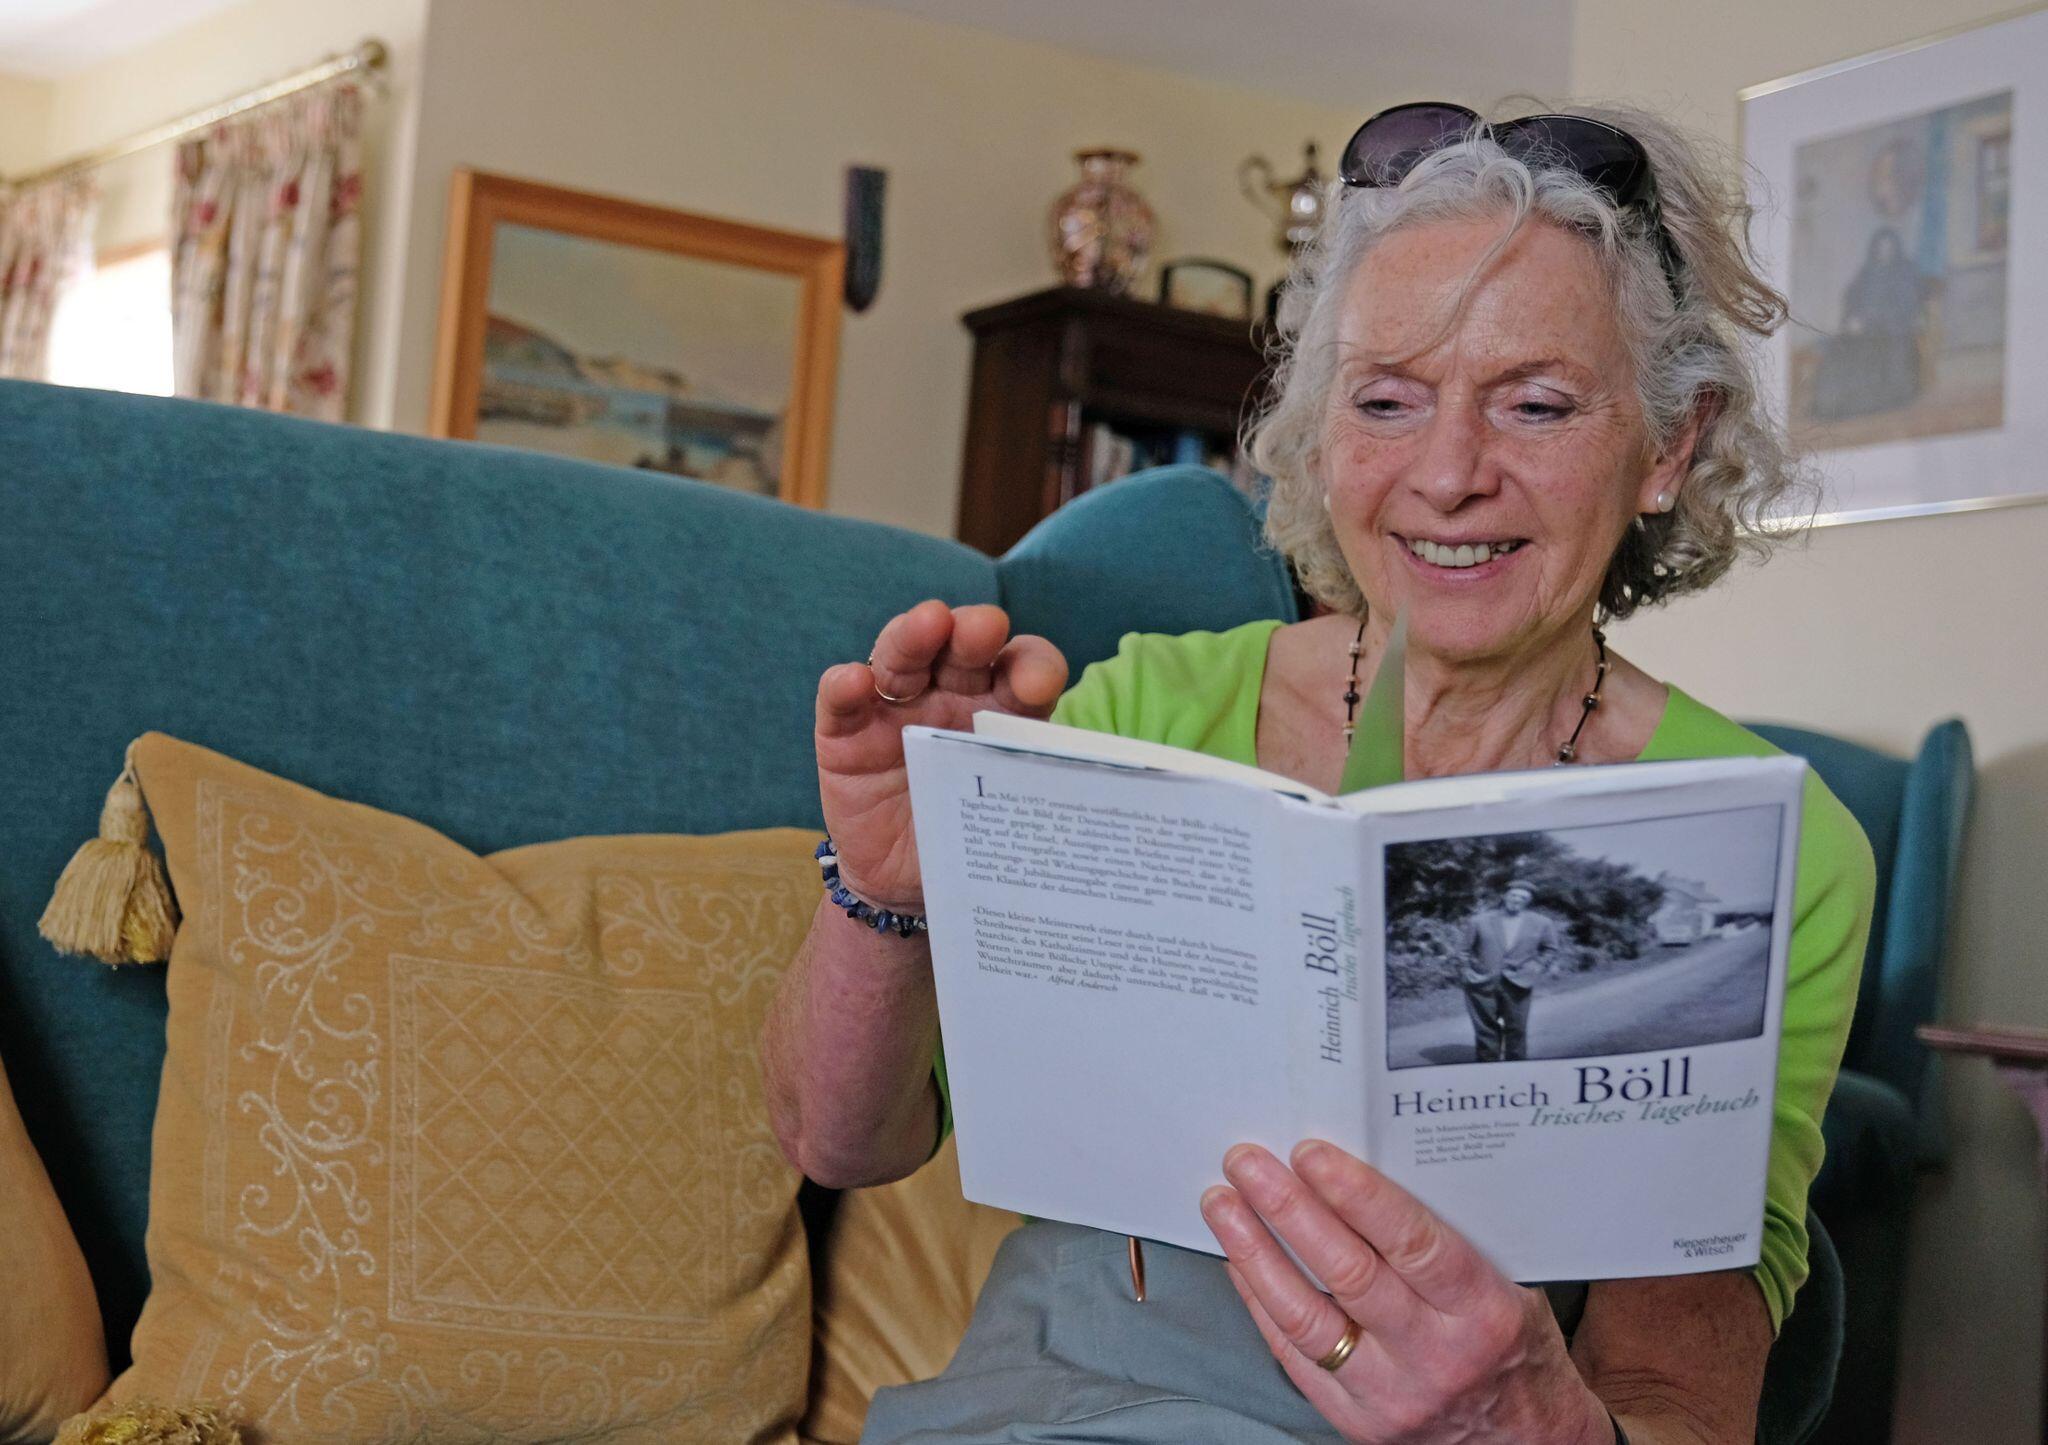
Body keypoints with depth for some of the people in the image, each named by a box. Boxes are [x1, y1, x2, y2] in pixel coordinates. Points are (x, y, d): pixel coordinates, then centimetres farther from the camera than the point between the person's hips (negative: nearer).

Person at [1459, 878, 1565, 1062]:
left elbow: (1552, 948, 17)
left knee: (1516, 1030, 2)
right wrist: (1466, 971, -2)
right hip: (1482, 984, 0)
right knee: (1485, 1031, 3)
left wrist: (1537, 967, 6)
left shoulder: (1541, 924, 4)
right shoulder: (1479, 921, 2)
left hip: (1517, 986, 0)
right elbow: (1463, 949, 8)